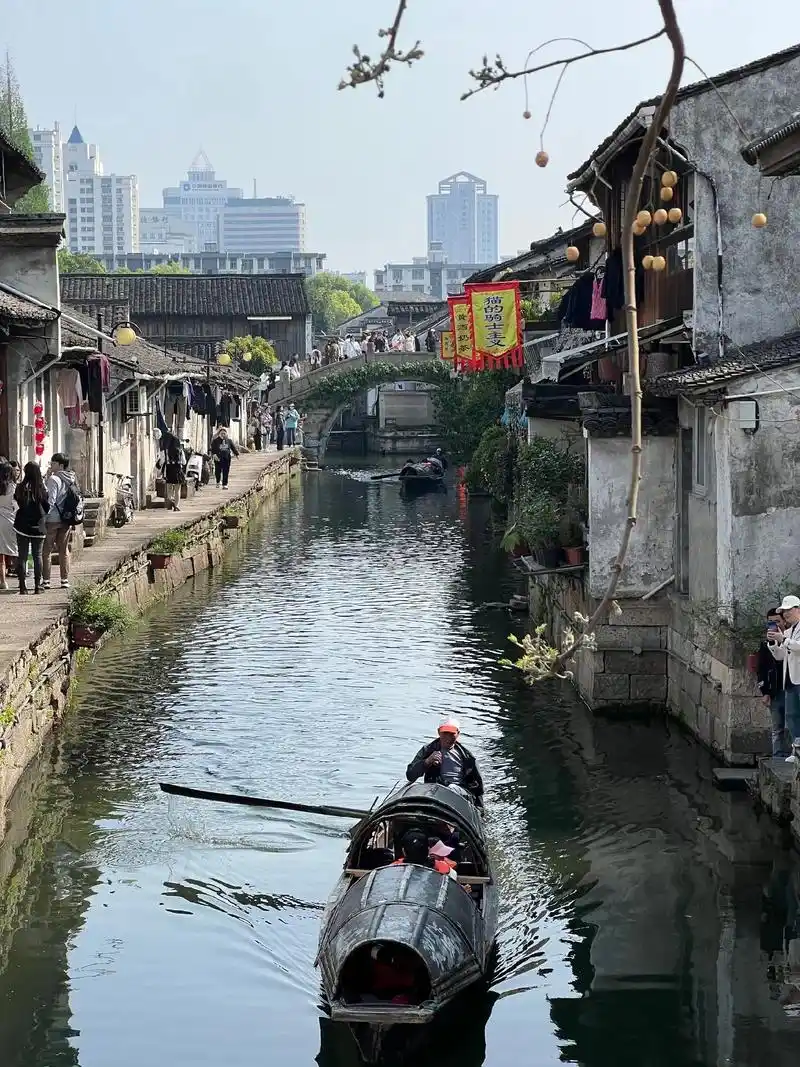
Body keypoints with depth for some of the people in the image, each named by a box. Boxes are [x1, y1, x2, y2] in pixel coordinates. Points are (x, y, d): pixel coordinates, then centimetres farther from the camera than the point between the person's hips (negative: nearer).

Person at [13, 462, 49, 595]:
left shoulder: (21, 488, -9)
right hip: (38, 526, 0)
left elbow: (16, 501, 4)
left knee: (22, 556, 5)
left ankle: (22, 586, 2)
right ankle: (37, 586, 8)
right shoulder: (42, 489, -8)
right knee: (37, 555, 10)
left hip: (22, 526, 0)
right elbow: (47, 508, -1)